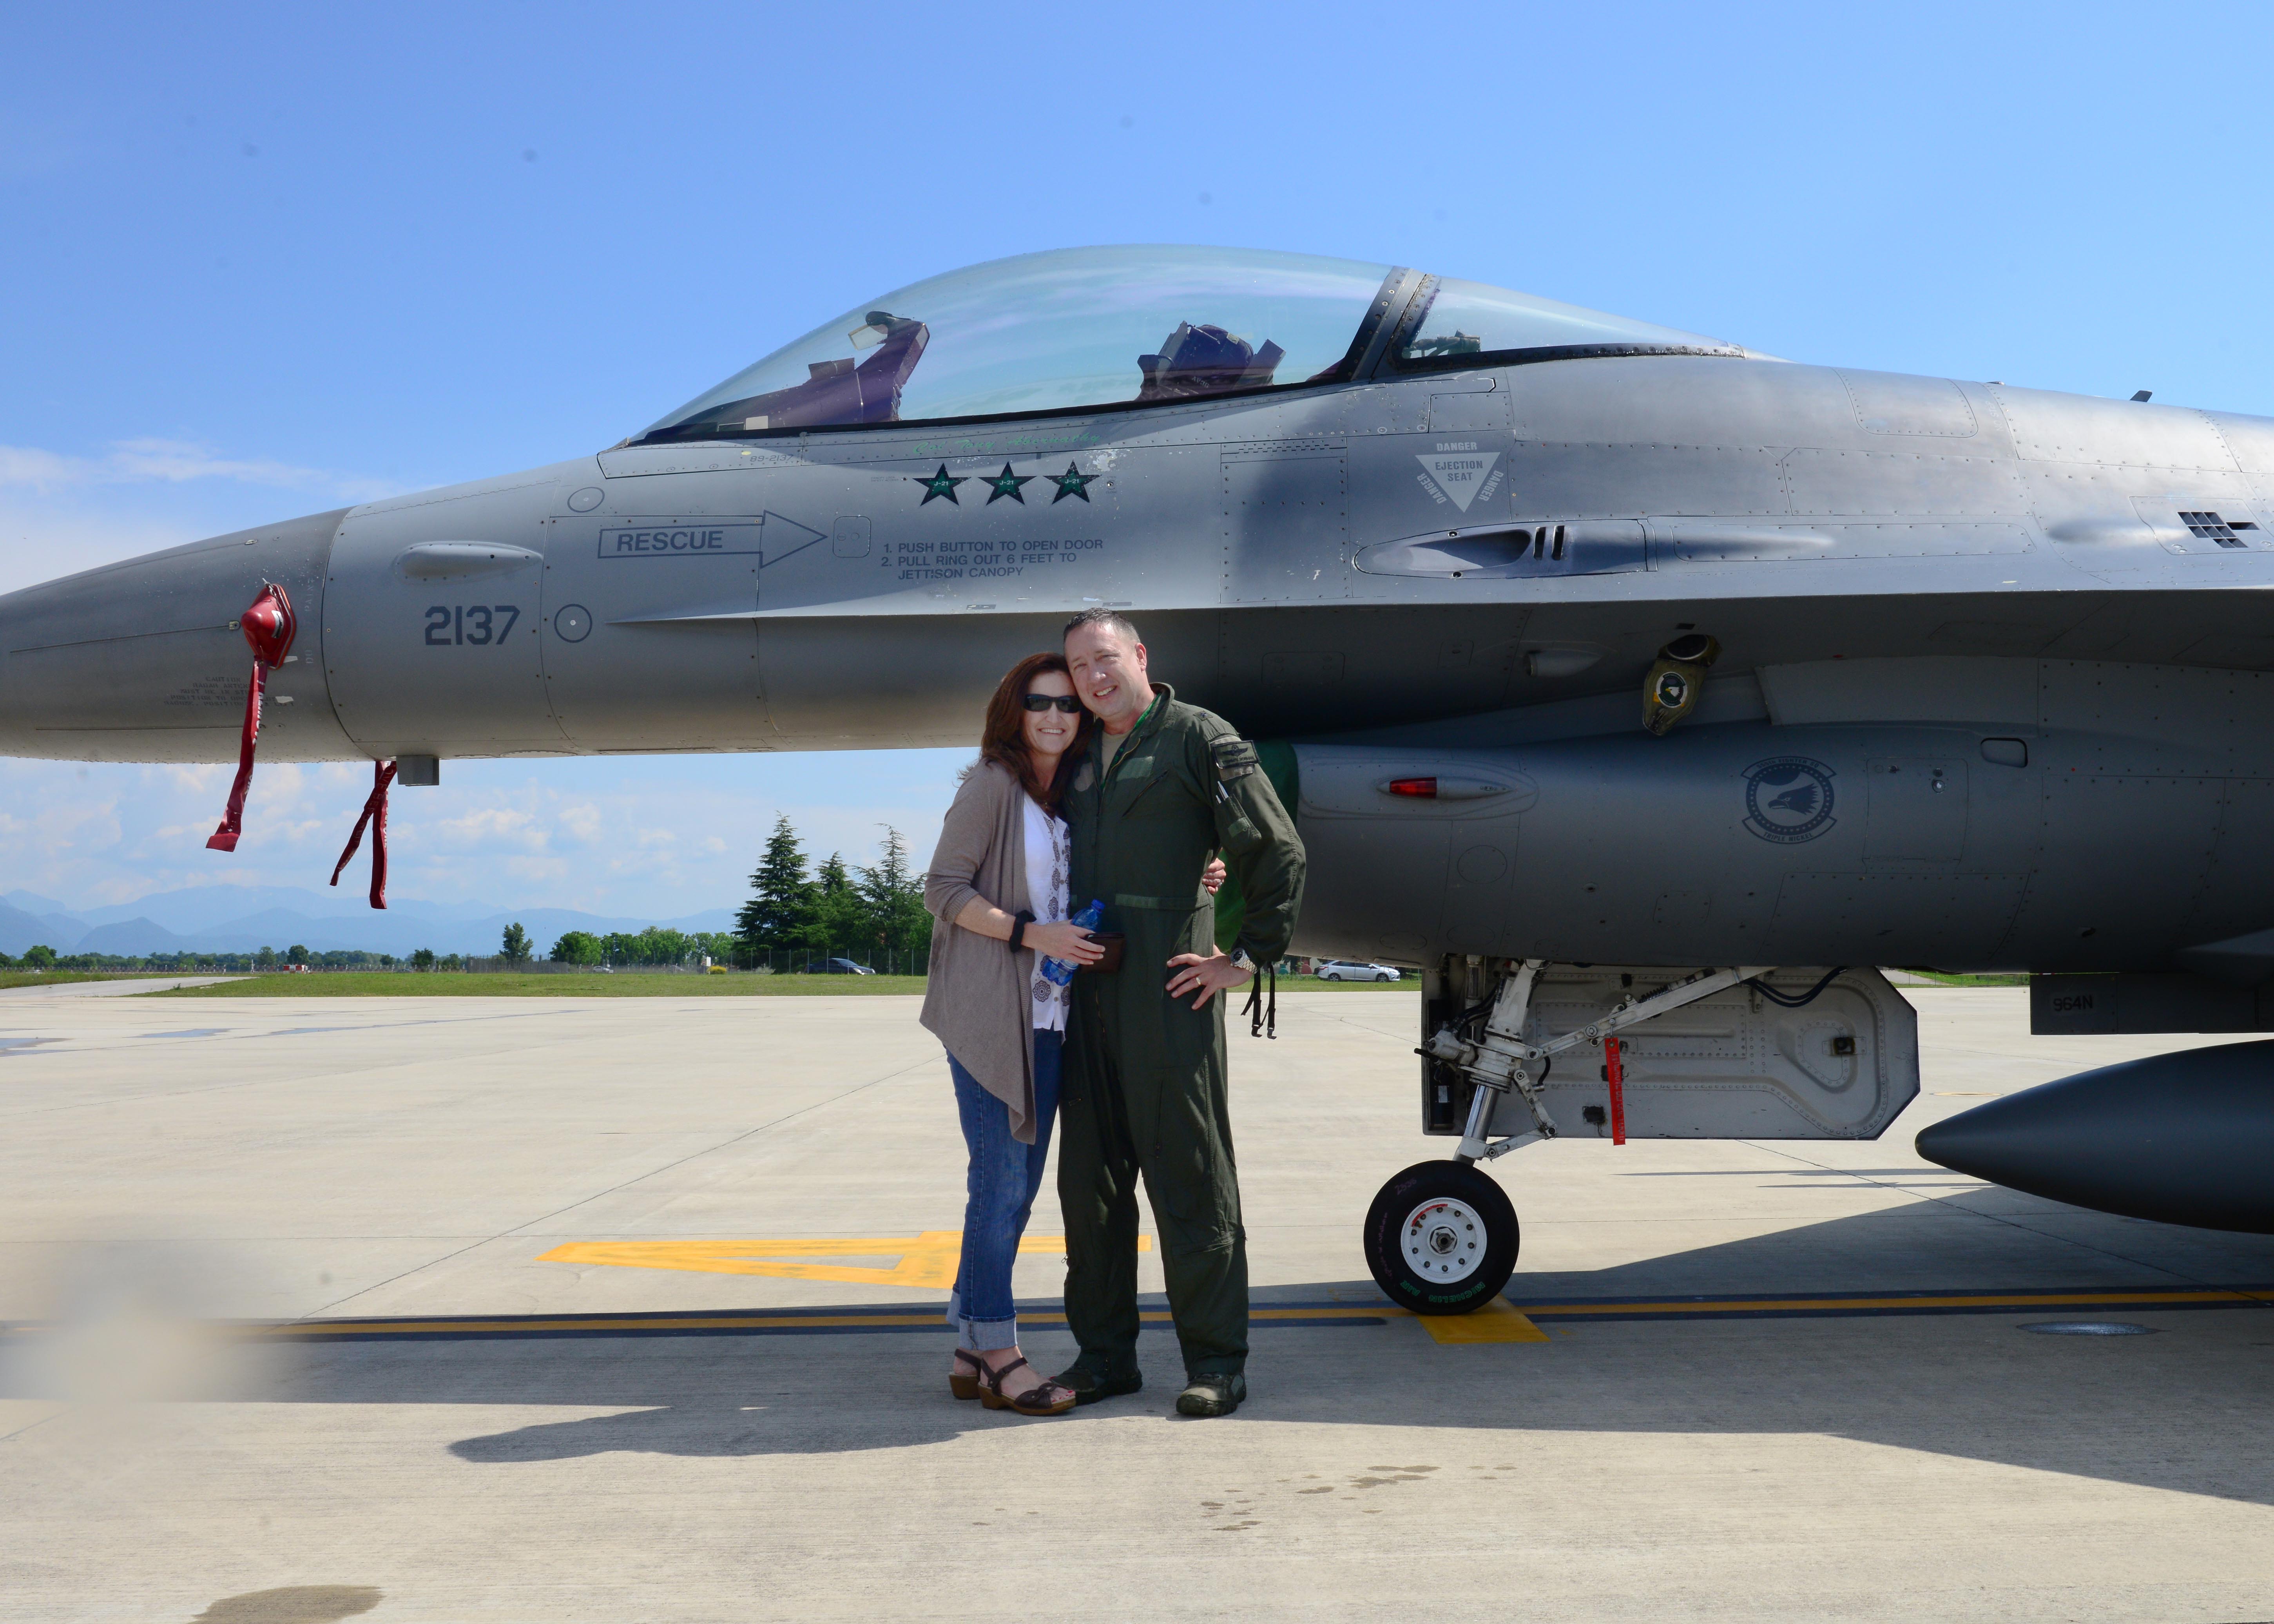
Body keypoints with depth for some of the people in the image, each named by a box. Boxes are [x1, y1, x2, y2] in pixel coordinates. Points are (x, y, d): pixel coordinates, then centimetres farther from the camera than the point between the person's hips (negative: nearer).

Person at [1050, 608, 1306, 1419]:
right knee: (1089, 1177, 9)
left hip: (1167, 987, -6)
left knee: (1189, 1172, -2)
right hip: (1084, 988, 7)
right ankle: (1104, 1356, 20)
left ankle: (1215, 1363, 8)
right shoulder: (1079, 757, 18)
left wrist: (1248, 958, -5)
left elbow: (1278, 852, -4)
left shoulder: (1199, 738, -1)